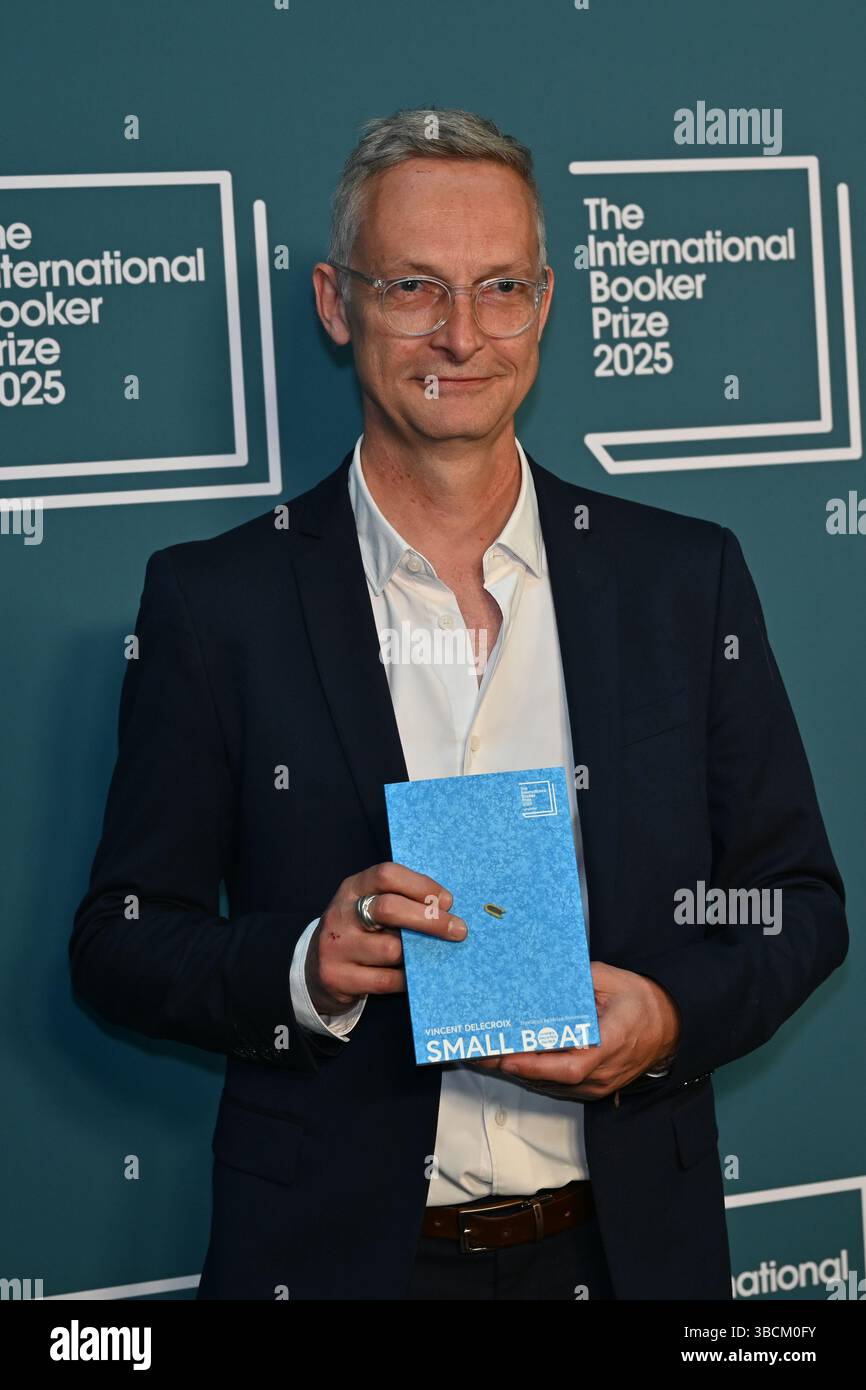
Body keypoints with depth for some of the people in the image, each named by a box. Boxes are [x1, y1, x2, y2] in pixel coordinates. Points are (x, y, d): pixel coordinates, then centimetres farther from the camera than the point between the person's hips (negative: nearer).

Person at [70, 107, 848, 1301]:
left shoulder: (686, 578, 1)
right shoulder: (216, 601, -4)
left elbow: (797, 899, 6)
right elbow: (120, 944, -1)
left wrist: (674, 1016, -13)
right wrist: (304, 967, -19)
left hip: (625, 1247, 2)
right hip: (332, 1254, -1)